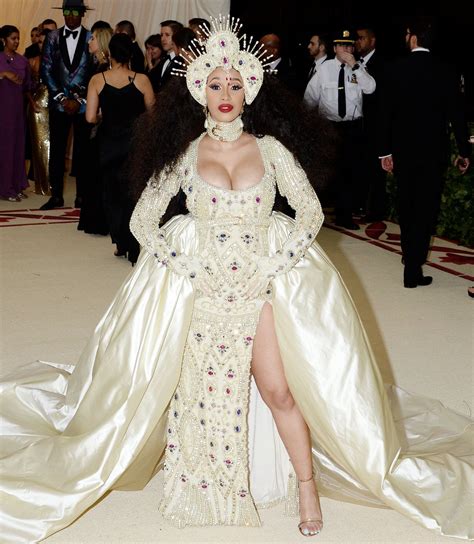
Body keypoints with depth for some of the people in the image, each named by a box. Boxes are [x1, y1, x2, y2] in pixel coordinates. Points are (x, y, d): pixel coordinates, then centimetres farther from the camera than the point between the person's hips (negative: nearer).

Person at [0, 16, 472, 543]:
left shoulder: (271, 148, 1)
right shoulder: (184, 152, 1)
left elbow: (311, 212, 3)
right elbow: (143, 219, 2)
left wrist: (274, 265, -7)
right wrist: (184, 266, -7)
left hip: (263, 285, 0)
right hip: (199, 287, 1)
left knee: (280, 392, -6)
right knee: (202, 389, 6)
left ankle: (308, 492, 9)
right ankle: (205, 491, 24)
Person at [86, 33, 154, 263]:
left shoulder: (98, 80, -7)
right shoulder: (141, 80, -10)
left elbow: (90, 117, -9)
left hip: (109, 143, 1)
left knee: (112, 194, 17)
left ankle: (121, 244, 24)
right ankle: (134, 250, 7)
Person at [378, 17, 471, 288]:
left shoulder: (396, 70, -6)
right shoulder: (445, 71, -8)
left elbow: (385, 112, -4)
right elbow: (457, 113, -6)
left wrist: (385, 151, 4)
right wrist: (464, 151, 4)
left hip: (403, 149, 2)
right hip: (434, 150, -2)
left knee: (407, 205, 18)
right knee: (426, 207, 3)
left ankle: (411, 256, 31)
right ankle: (413, 269, -2)